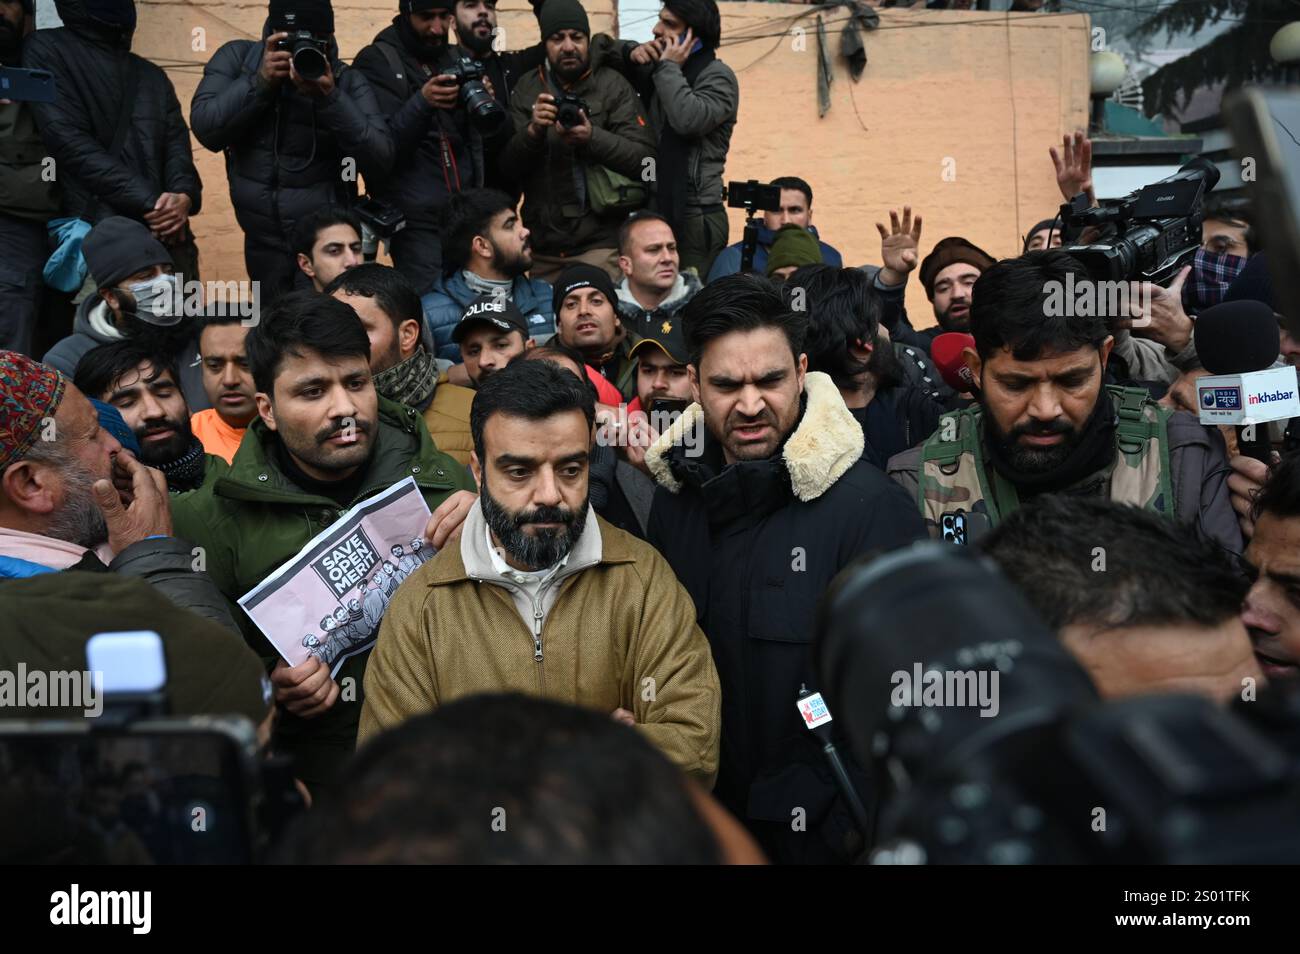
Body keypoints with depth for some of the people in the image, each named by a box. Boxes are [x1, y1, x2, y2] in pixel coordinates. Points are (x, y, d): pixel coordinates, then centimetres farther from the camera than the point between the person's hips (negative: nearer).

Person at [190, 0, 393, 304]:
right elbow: (206, 130, -13)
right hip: (264, 243, 3)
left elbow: (380, 162, -19)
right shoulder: (238, 57, -3)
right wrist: (260, 81, -24)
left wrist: (330, 98, -28)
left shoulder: (348, 81, -9)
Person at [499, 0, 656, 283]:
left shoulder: (612, 85, -1)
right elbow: (507, 166, 2)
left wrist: (592, 137, -22)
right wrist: (533, 131, -17)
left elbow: (646, 159, -8)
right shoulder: (526, 88, 7)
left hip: (600, 243, -3)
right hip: (542, 245, 3)